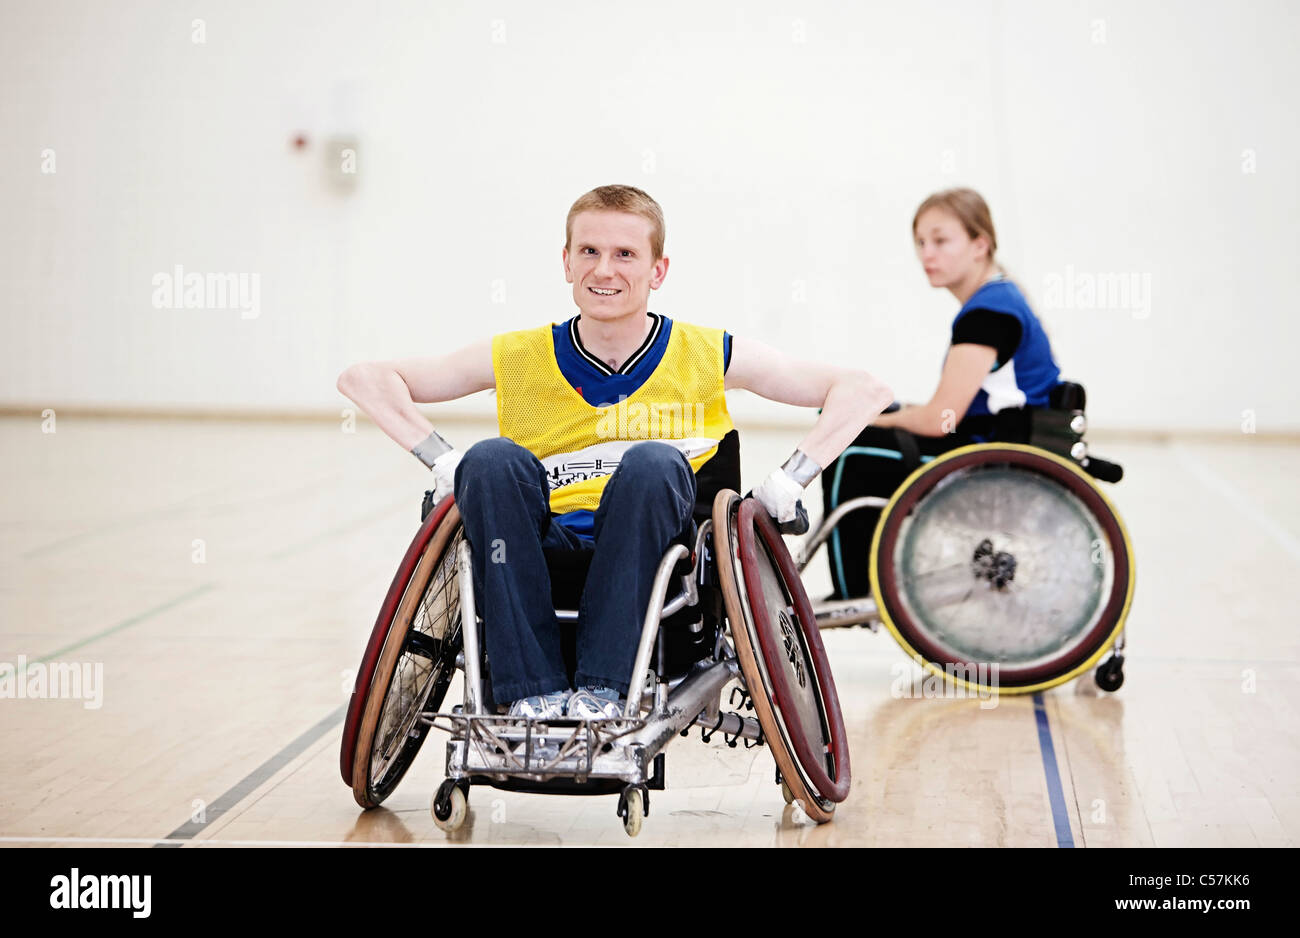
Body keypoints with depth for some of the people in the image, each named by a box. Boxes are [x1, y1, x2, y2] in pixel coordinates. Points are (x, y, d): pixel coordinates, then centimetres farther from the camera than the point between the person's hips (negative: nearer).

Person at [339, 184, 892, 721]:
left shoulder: (710, 357, 5)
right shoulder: (519, 359, 6)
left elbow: (864, 392, 5)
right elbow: (364, 379, 9)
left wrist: (786, 483, -5)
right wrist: (447, 464, -3)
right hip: (543, 560, 1)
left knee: (654, 464, -30)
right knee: (494, 461, -26)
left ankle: (603, 688, -27)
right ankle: (532, 692, -26)